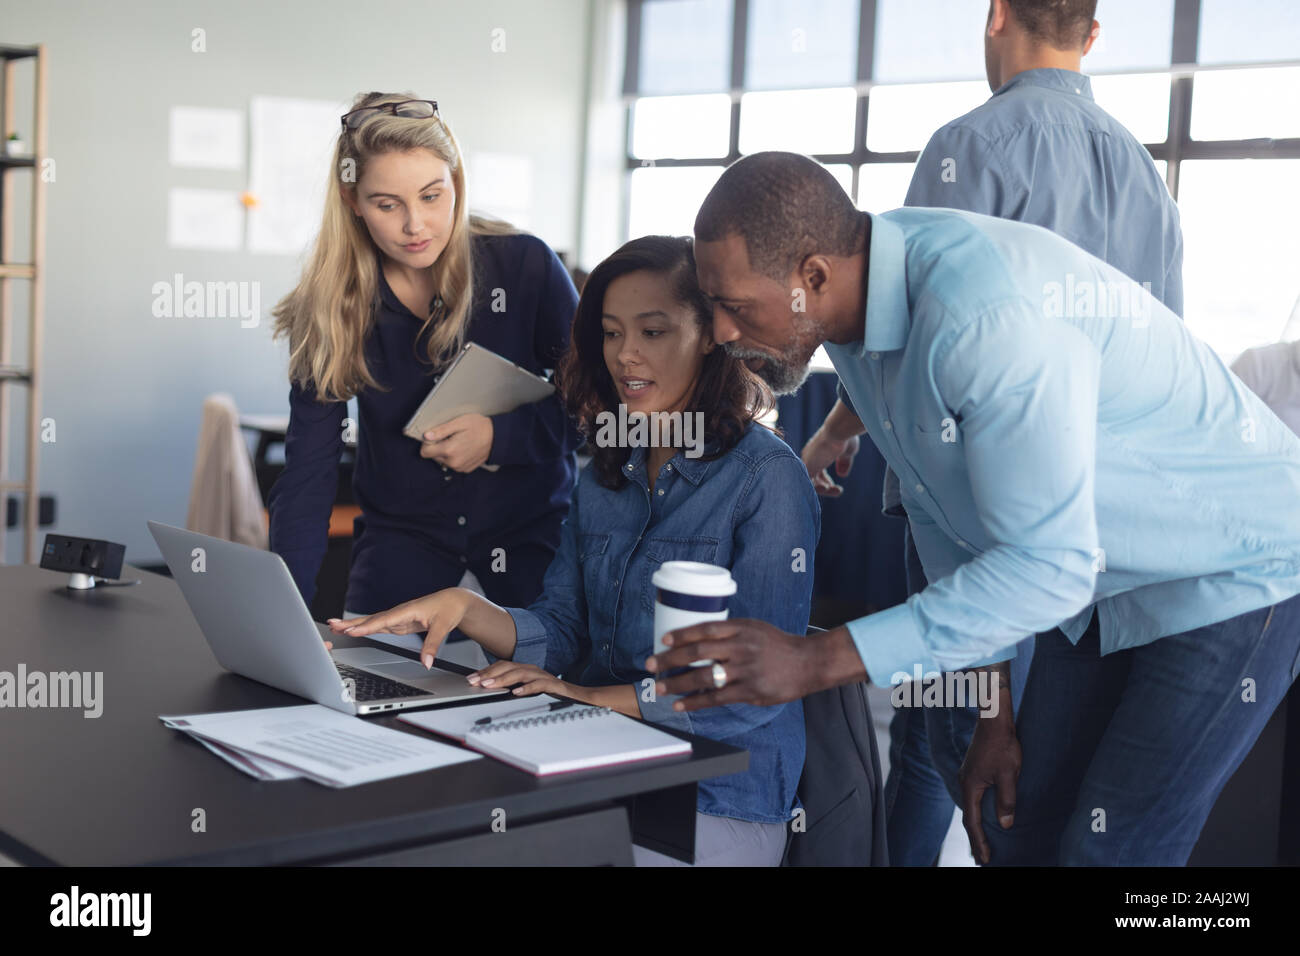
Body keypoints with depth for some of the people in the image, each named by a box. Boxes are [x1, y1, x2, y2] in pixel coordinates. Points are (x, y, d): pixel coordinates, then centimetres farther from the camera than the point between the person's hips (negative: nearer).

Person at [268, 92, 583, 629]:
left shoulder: (525, 265, -14)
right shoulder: (330, 305, -10)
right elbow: (307, 471, -13)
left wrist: (500, 437, -22)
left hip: (529, 530, -1)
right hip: (402, 537, 1)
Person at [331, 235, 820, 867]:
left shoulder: (767, 478, -11)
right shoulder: (607, 473, 12)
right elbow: (563, 632, 9)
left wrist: (597, 697, -15)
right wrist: (465, 610, -10)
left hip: (717, 805, -6)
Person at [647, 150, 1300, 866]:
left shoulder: (990, 314, -35)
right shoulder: (852, 315, -6)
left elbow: (1048, 566, -35)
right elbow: (942, 513, 6)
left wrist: (818, 661, -37)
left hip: (1231, 574, -8)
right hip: (1098, 586, 8)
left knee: (1103, 850, -9)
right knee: (1017, 835, 9)